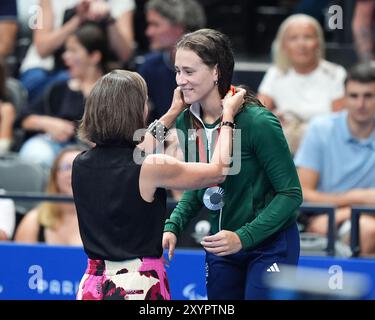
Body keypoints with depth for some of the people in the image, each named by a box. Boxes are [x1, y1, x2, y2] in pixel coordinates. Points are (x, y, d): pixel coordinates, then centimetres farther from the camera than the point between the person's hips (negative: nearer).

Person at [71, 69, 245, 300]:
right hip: (139, 287, -6)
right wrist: (228, 116, 14)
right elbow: (218, 170, 0)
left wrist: (172, 114, 31)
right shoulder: (151, 168, -15)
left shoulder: (82, 165, 2)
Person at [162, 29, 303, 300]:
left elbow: (291, 194, -18)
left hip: (270, 244, -6)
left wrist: (242, 237, -26)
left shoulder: (258, 122, -22)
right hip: (221, 246, 6)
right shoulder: (186, 122, -3)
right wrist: (172, 227, -6)